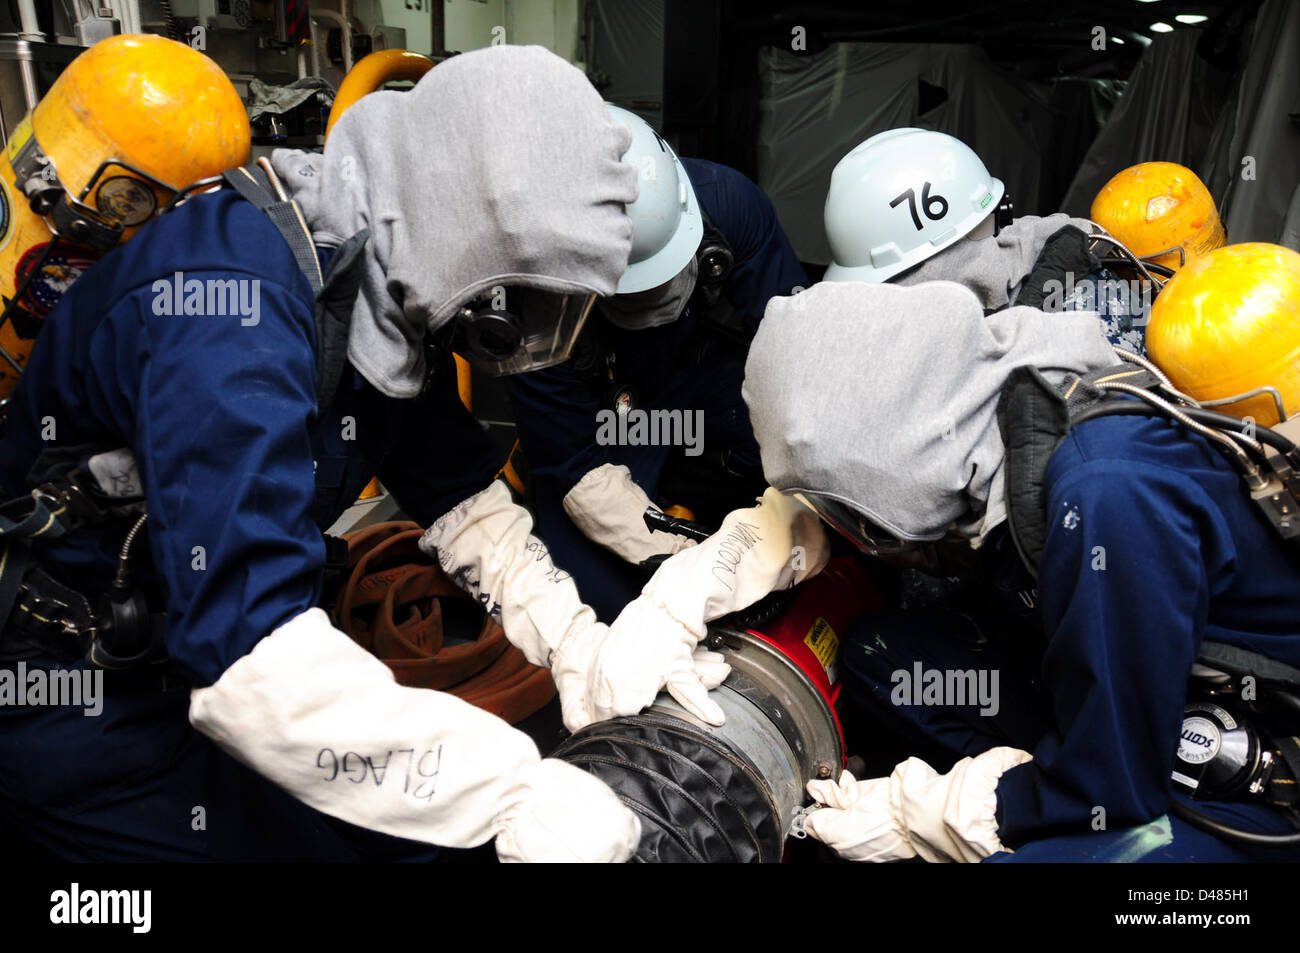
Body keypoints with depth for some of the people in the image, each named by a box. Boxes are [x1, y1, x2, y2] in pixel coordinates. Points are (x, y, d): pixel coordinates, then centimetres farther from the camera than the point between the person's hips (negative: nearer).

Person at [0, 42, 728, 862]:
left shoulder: (395, 285, -7)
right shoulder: (235, 303, -35)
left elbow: (458, 490, -1)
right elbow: (249, 652, -40)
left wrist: (582, 647, -13)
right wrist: (513, 791, -39)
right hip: (74, 690, -7)